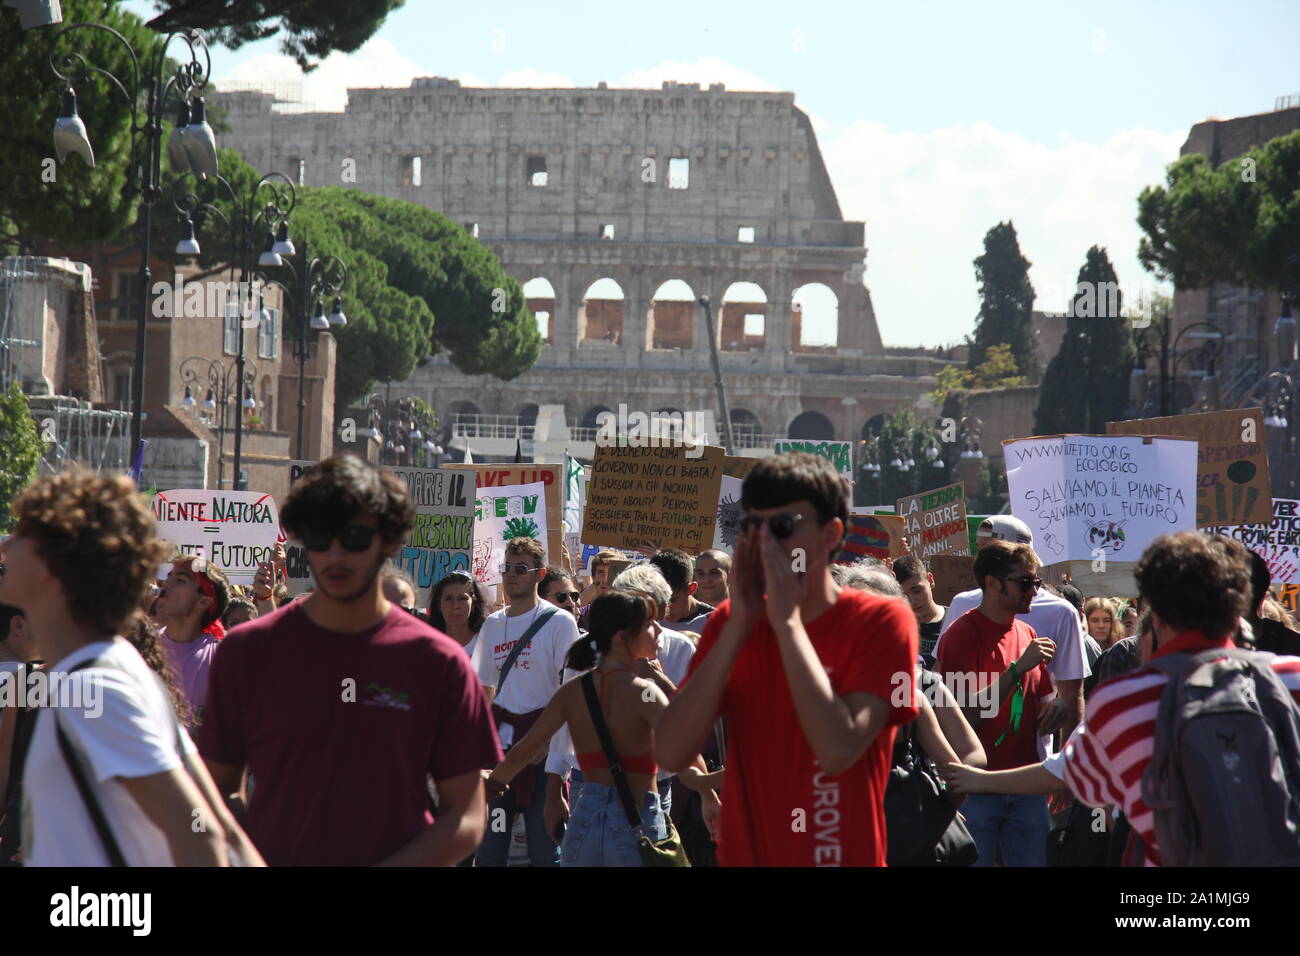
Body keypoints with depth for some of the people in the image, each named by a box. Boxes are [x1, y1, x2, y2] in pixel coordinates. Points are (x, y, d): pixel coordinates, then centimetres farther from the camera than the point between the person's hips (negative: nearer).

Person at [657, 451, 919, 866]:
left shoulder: (881, 622, -9)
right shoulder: (729, 622, 3)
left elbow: (838, 751, -24)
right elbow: (670, 753, -10)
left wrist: (787, 619, -18)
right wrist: (739, 625, -14)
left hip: (844, 853, -4)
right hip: (741, 852, 4)